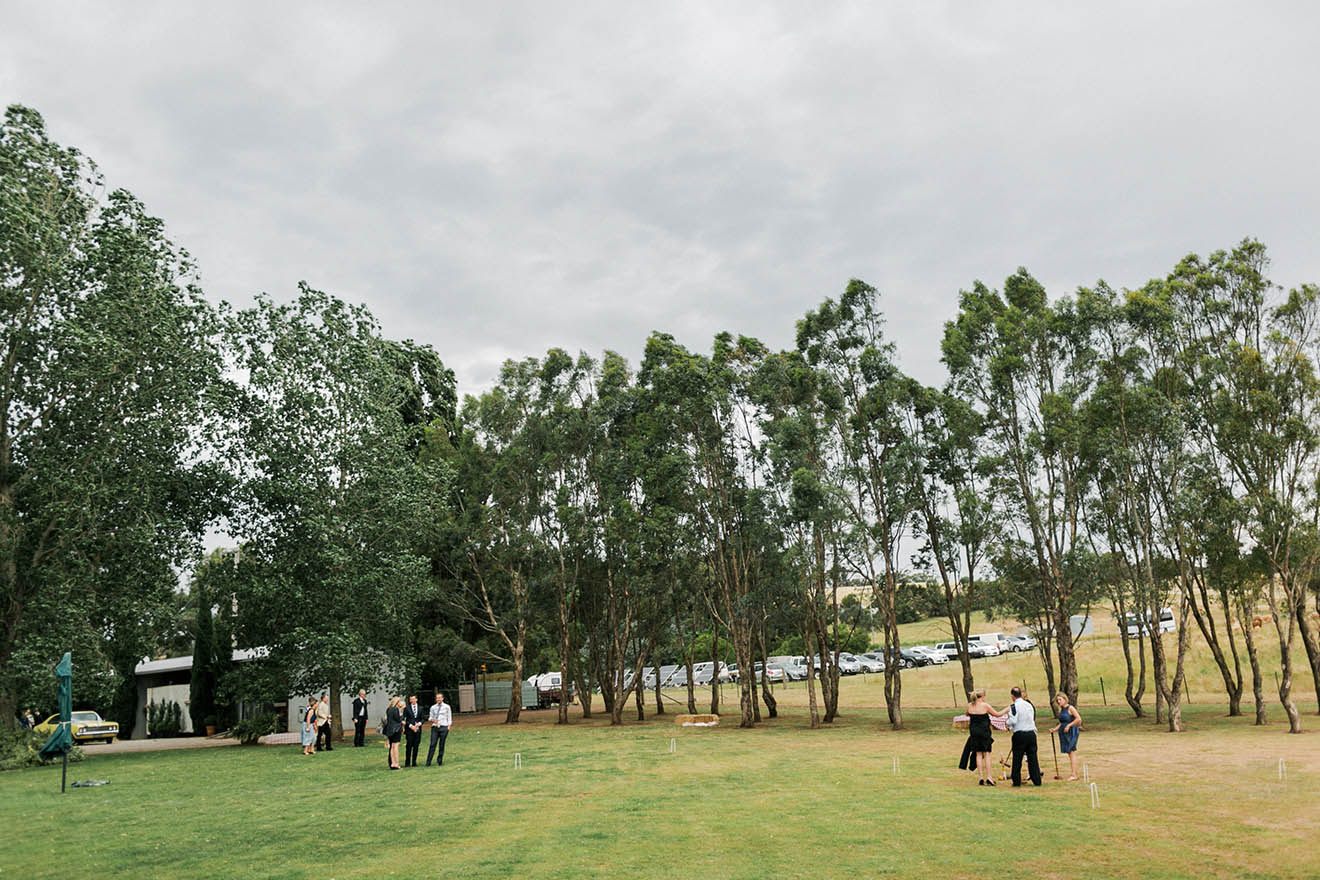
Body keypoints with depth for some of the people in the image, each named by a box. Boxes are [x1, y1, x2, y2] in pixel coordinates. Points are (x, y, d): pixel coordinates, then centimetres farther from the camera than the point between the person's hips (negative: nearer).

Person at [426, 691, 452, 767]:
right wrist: (432, 720, -9)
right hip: (435, 727, 1)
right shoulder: (433, 707, 11)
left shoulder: (446, 707, 6)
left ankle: (439, 761, 12)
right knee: (432, 744, -7)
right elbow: (430, 718, 14)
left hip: (443, 727, -1)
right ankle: (428, 763, -7)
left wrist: (448, 728, -2)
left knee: (442, 745, 1)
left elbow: (449, 718, 7)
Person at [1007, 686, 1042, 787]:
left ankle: (1016, 782, 4)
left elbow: (1013, 721, -15)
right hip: (1031, 733, 5)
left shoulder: (1014, 706, -9)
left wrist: (1008, 724, 5)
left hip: (1019, 734, -5)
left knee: (1017, 759, 3)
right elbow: (1033, 719, 16)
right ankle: (1037, 780, 9)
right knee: (1032, 758, 9)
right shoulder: (1029, 705, 9)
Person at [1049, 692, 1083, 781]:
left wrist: (1069, 725, -16)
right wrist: (1055, 729, 7)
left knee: (1072, 752, -10)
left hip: (1071, 732, -8)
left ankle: (1075, 775, -10)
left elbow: (1078, 719, -14)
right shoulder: (1060, 710, 14)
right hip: (1063, 733, 8)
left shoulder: (1070, 708, -8)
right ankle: (1074, 774, 13)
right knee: (1069, 753, 9)